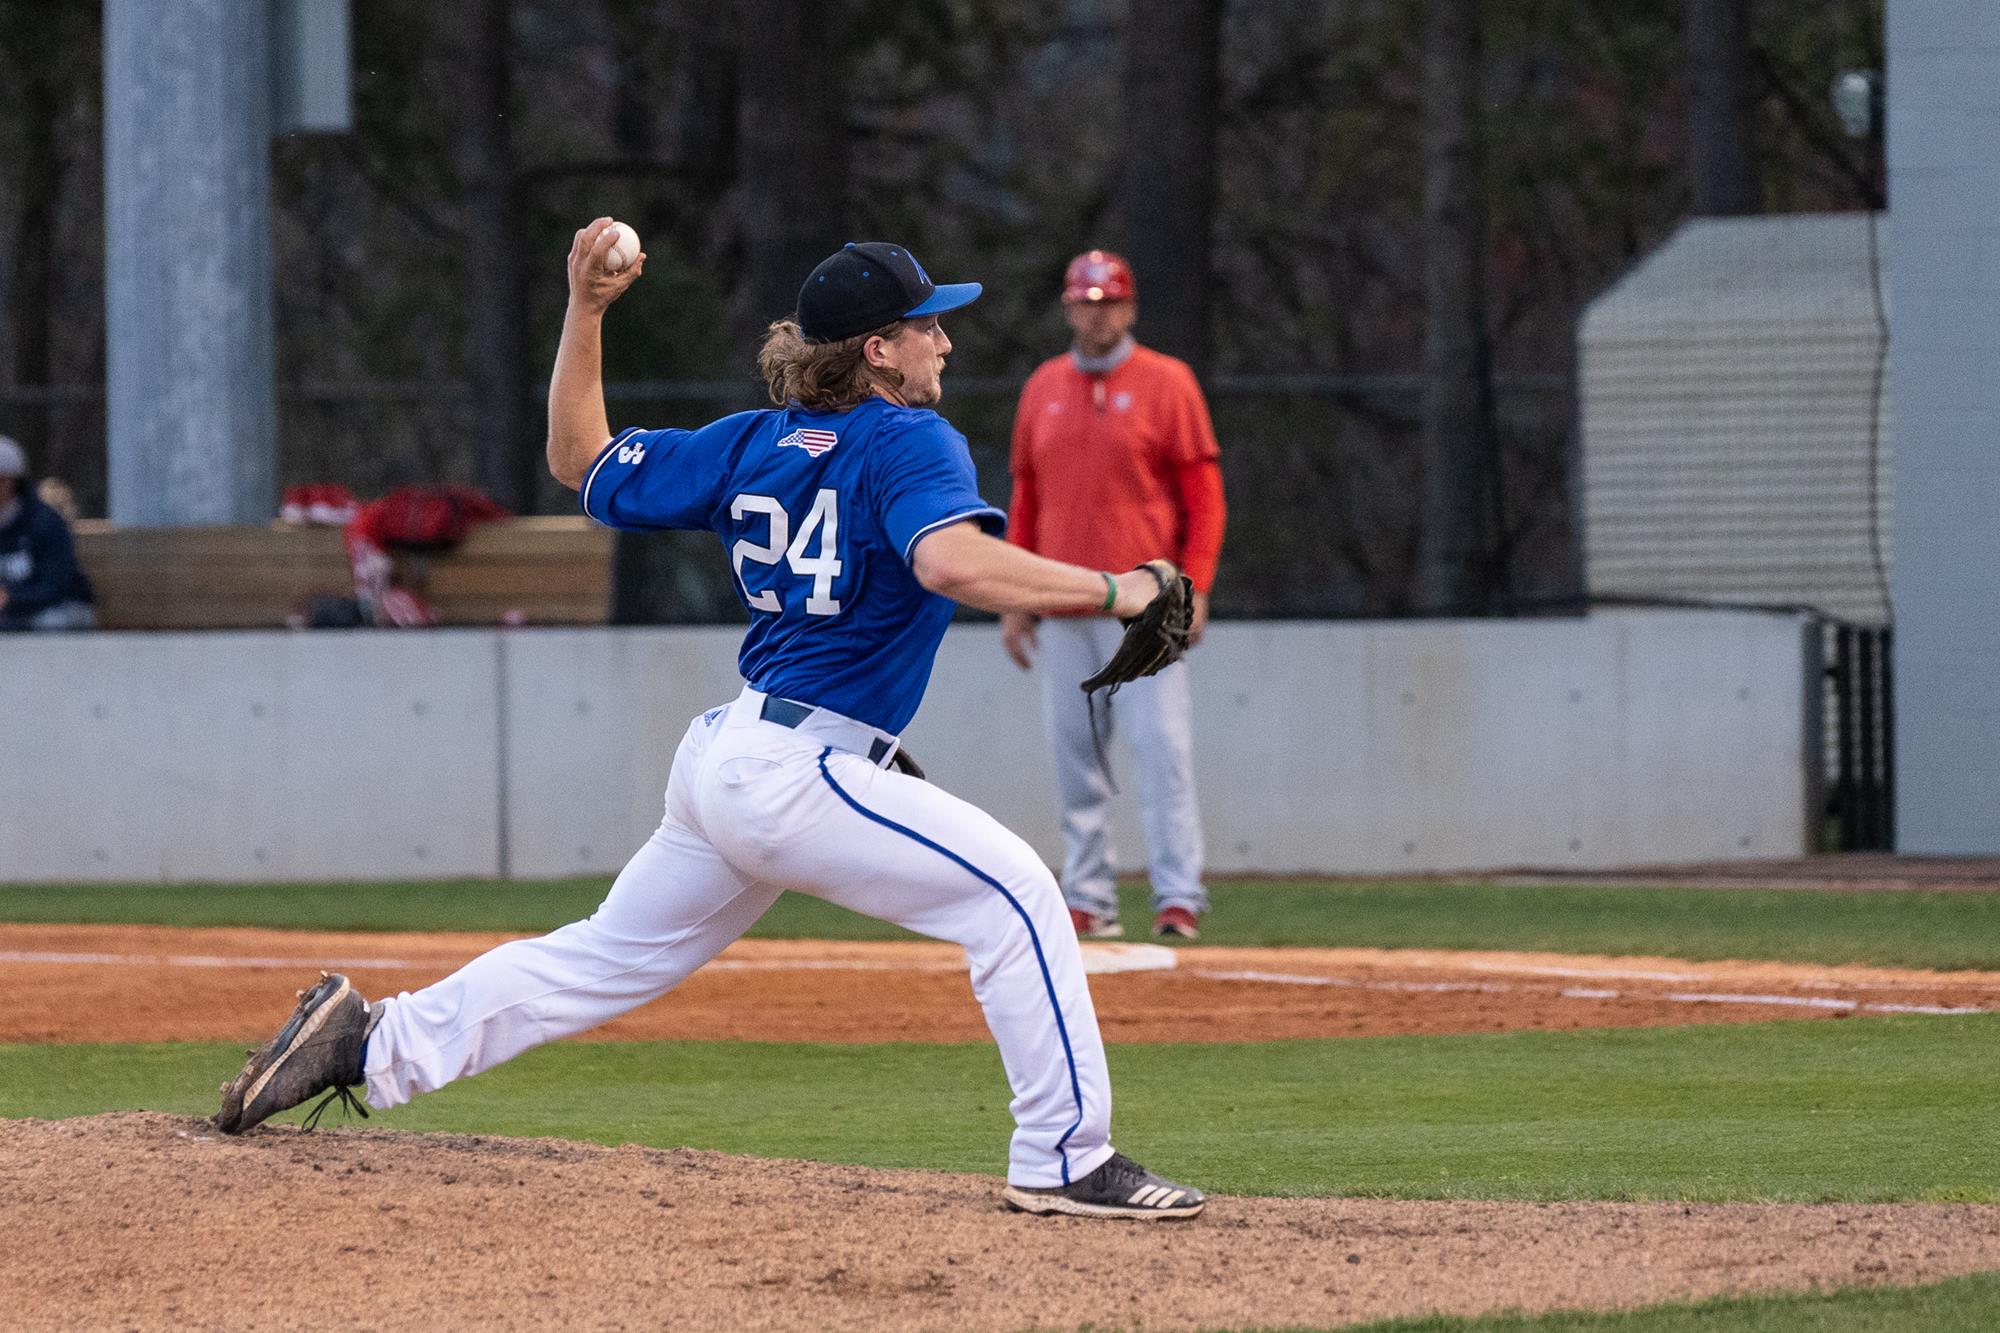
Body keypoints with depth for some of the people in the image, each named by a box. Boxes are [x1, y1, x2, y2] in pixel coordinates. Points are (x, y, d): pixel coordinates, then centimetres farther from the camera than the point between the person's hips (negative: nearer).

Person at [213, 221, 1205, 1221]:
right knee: (1012, 892, -9)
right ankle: (1064, 1158, -13)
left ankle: (371, 1041, 21)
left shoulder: (751, 445, 14)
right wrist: (1111, 593, -25)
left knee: (610, 956, 20)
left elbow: (581, 460, 20)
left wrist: (584, 310, 22)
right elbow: (952, 562, -29)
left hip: (724, 759, 8)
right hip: (796, 773, -8)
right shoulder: (911, 444, -9)